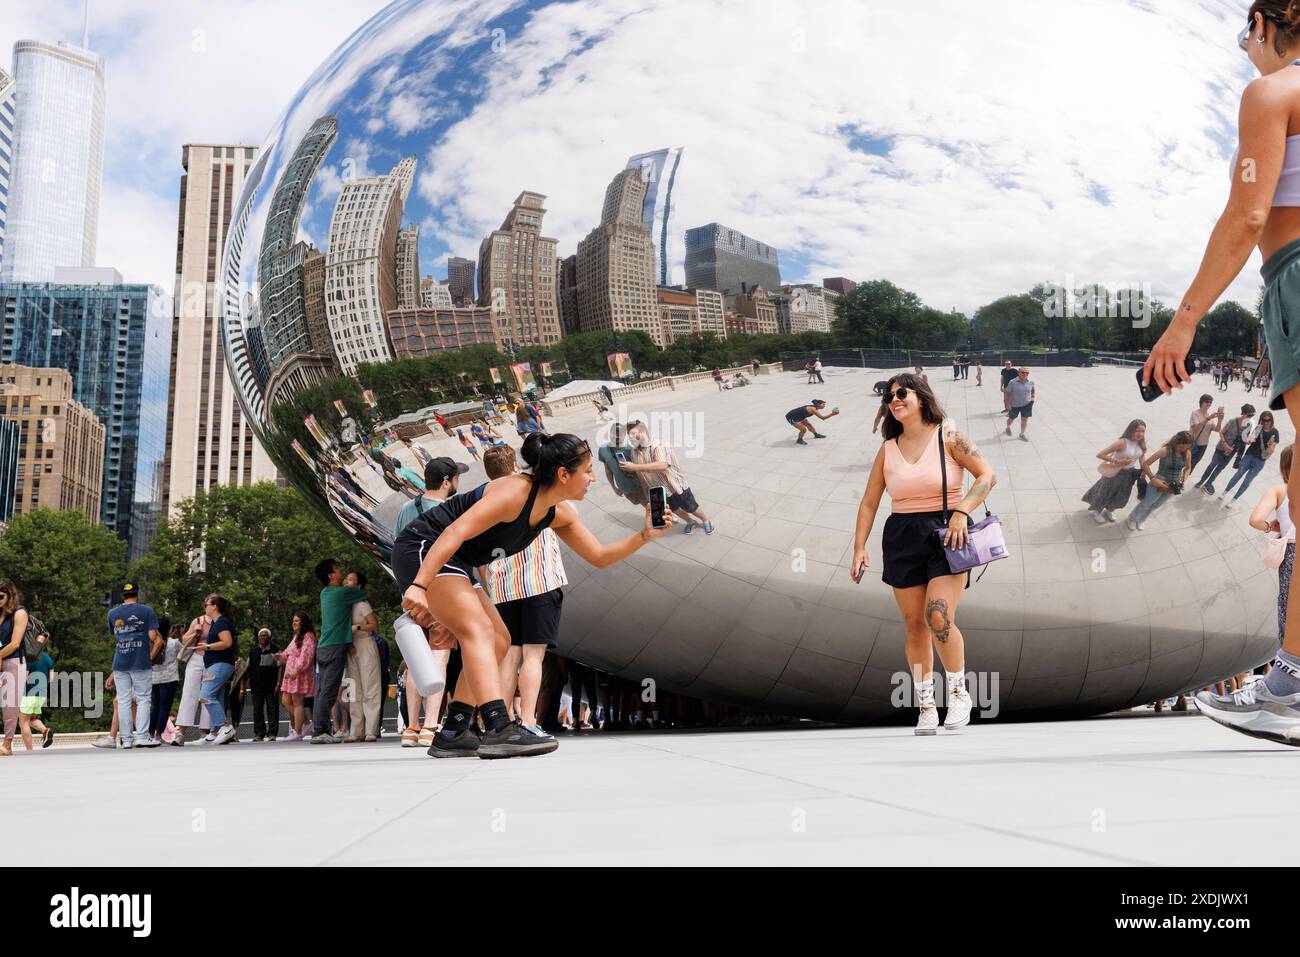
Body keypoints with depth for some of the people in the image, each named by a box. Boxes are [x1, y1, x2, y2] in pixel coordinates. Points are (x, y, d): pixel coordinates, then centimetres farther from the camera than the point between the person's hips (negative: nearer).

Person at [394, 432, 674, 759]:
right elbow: (455, 532, -31)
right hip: (421, 551, -10)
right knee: (479, 630, -22)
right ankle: (498, 731, -29)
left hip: (454, 564, 10)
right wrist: (419, 586, -37)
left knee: (499, 641, 9)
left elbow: (601, 557, 12)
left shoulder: (560, 514, 4)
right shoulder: (516, 491, -24)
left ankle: (452, 734, 13)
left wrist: (645, 535, -1)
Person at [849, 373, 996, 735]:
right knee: (915, 626, 5)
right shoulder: (887, 449, 9)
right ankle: (926, 706, 16)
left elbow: (987, 476, -5)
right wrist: (859, 548, 3)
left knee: (939, 618, -19)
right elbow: (869, 502, 11)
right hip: (901, 539, 4)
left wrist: (962, 511, -18)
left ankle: (959, 693, 3)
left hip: (946, 533, -4)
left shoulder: (949, 437, -1)